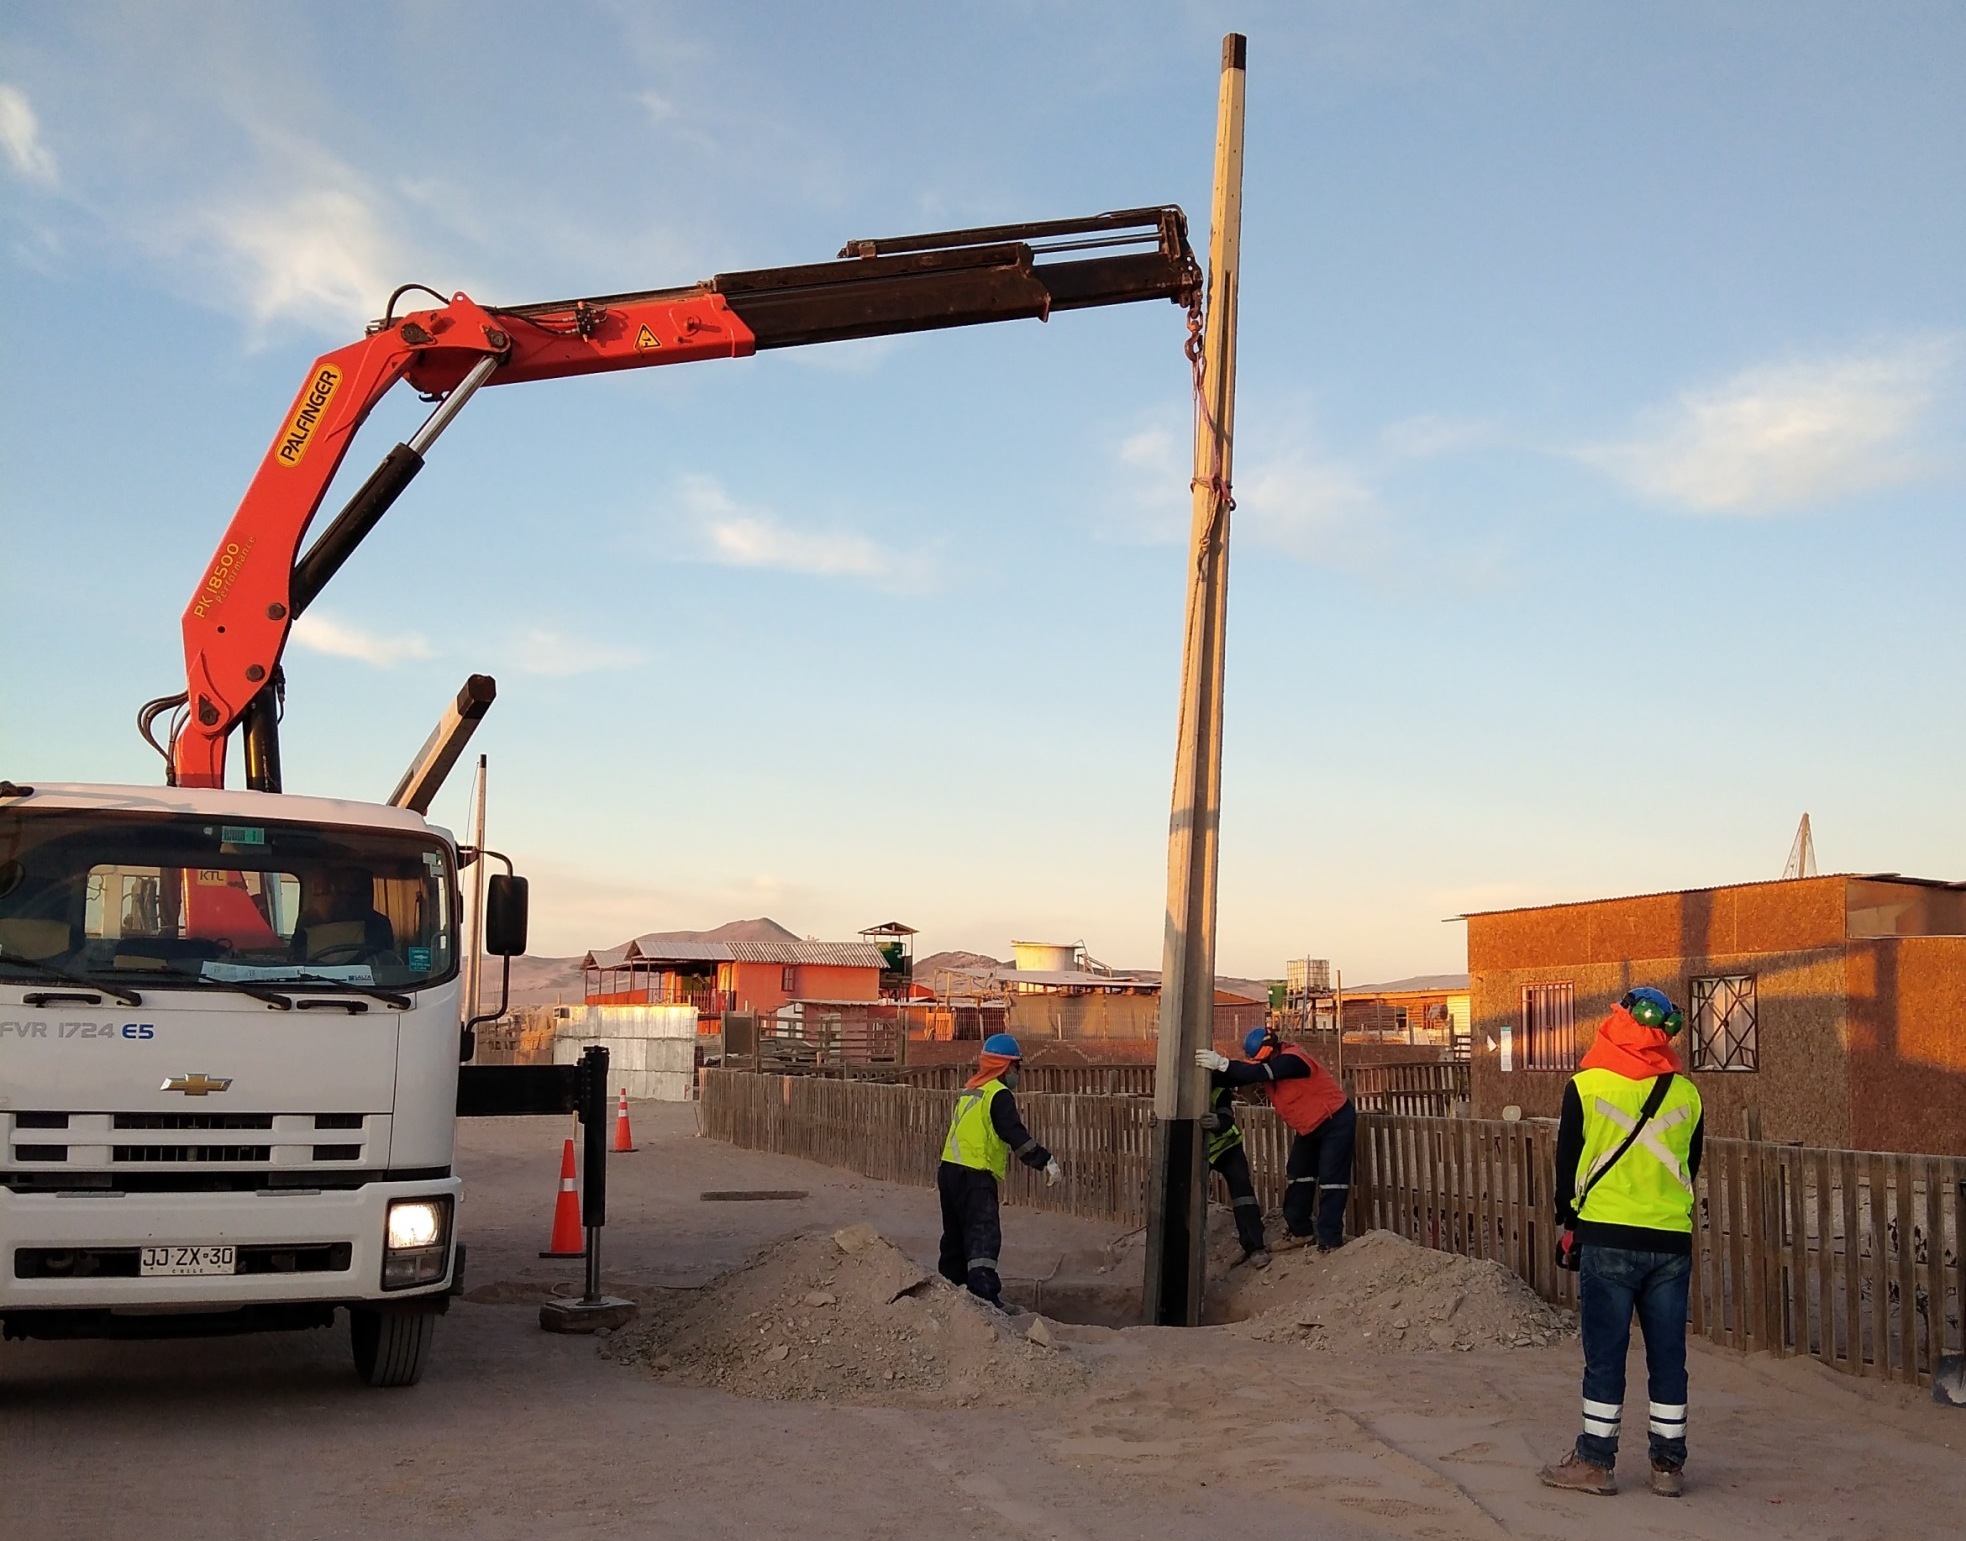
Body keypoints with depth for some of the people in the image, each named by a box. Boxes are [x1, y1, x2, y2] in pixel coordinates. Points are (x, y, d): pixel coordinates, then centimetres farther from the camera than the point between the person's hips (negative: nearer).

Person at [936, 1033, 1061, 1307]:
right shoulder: (999, 1095, -9)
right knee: (983, 1235, -14)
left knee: (956, 1234, 18)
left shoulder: (970, 1091, 19)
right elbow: (1016, 1136, -16)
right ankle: (984, 1293, -24)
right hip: (975, 1175, -9)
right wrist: (1046, 1161, -14)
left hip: (949, 1170, 9)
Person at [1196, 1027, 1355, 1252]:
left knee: (1331, 1181, -11)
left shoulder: (1291, 1060, -32)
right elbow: (1239, 1078, -8)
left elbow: (1258, 1074, -45)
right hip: (1310, 1126, 9)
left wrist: (1222, 1063, -50)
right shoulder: (1265, 1064, -5)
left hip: (1335, 1121, -9)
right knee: (1298, 1175, 12)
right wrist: (1216, 1068, -26)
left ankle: (1330, 1241, -10)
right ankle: (1300, 1230, 22)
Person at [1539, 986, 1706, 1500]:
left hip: (1606, 1239, -3)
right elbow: (1691, 1168, 13)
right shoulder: (1686, 1094, 4)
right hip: (1672, 1241, 3)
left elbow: (1567, 1163, 1)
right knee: (1668, 1355, 8)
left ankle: (1595, 1461, 8)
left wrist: (1569, 1224, 15)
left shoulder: (1587, 1086, -6)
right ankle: (1668, 1463, 14)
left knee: (1604, 1354, 3)